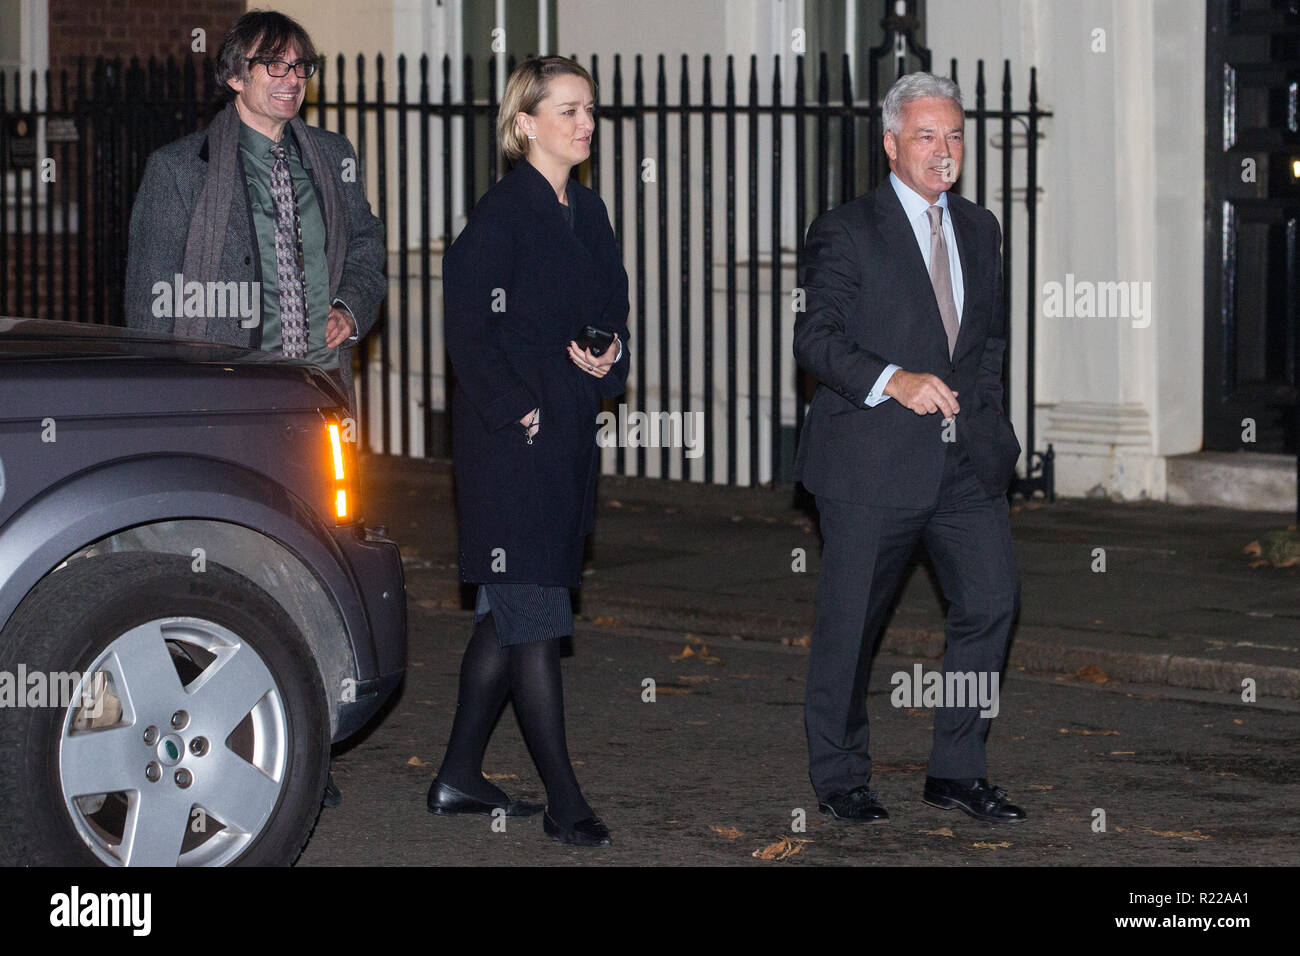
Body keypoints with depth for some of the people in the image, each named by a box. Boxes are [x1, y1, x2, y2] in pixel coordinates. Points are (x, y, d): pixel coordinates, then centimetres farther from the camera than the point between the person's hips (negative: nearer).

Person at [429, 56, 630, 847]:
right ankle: (564, 801, -4)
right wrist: (519, 412, -15)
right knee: (534, 618, -6)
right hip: (512, 443, -8)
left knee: (510, 613, 13)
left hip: (568, 438, 8)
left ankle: (461, 776, 22)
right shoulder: (503, 212, -11)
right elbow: (471, 326, -15)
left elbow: (613, 312, 20)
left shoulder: (588, 212, 13)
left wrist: (606, 361, 0)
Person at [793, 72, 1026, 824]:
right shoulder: (847, 232, -4)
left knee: (992, 600, -3)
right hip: (872, 462, -5)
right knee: (851, 623, 3)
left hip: (967, 464, 5)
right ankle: (840, 778, 18)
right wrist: (892, 382, -25)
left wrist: (985, 419, 10)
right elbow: (816, 339, -11)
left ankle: (957, 769, 10)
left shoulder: (980, 231, 15)